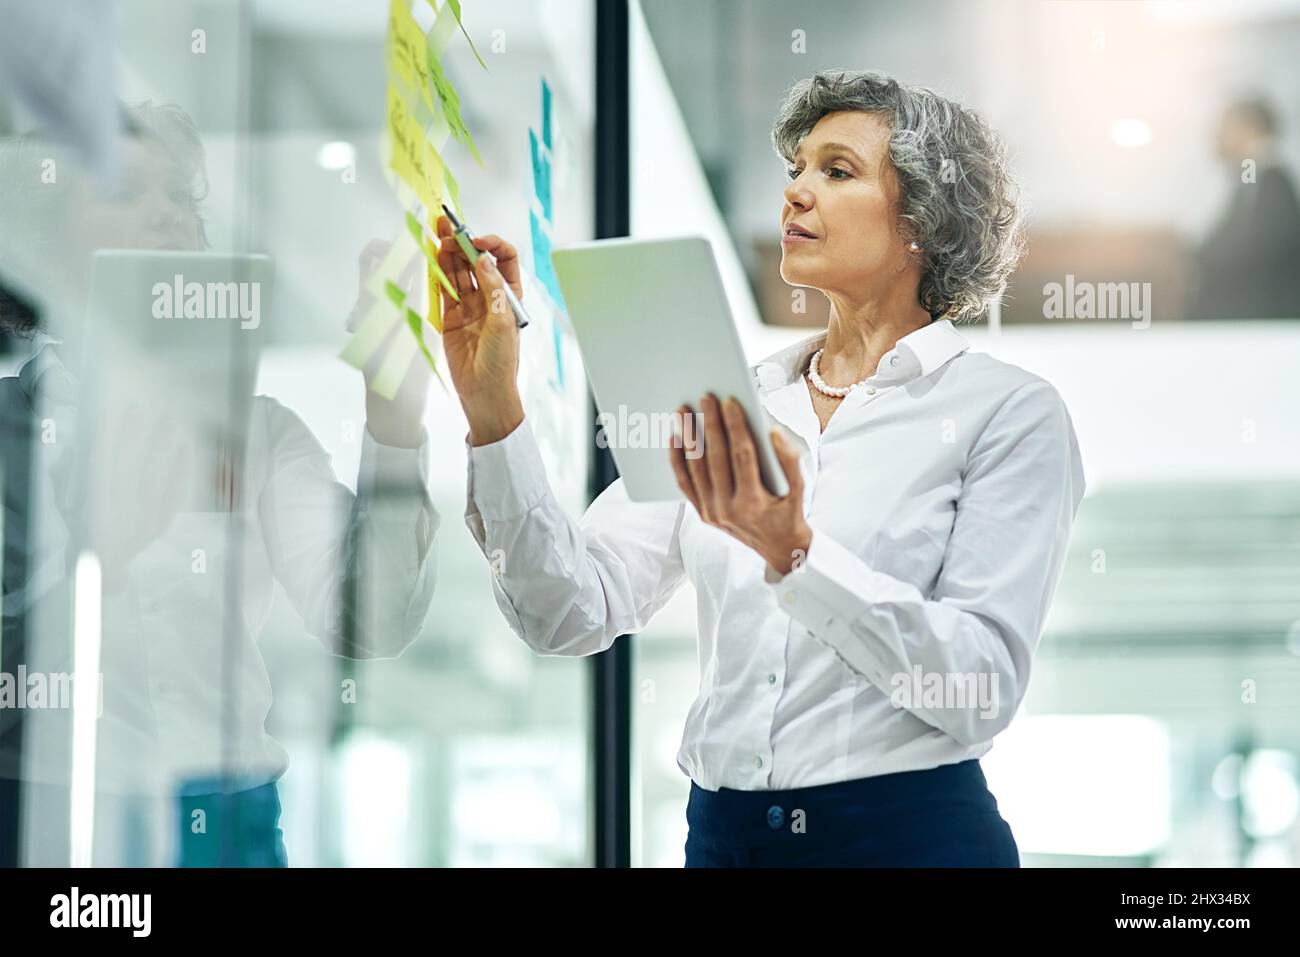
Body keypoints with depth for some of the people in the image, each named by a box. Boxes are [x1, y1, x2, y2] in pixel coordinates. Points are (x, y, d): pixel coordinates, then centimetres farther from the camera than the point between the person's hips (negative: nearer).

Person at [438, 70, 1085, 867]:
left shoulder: (1010, 412, -5)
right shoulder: (734, 410, 7)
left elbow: (982, 689, -15)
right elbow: (574, 615, -1)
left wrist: (793, 554, -26)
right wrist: (493, 407, -11)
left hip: (907, 831, -4)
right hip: (722, 831, 4)